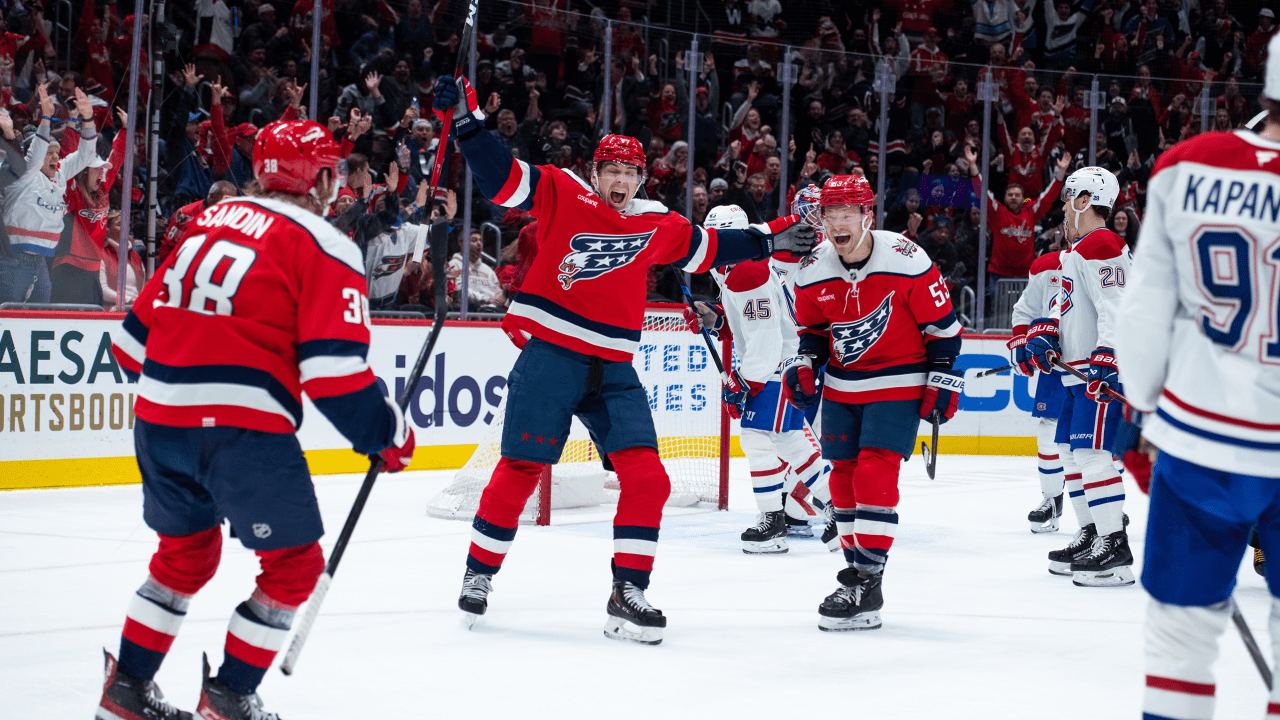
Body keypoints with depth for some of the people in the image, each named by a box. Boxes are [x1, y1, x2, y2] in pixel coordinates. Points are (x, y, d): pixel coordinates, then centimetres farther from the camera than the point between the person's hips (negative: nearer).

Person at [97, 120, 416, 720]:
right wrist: (388, 434, 3)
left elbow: (139, 333, 20)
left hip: (159, 420, 7)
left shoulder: (209, 223, 17)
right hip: (243, 429, -7)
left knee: (185, 551, 25)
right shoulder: (323, 249, -3)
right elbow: (334, 371, -11)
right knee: (294, 562, 8)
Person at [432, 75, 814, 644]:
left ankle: (627, 595, 1)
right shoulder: (562, 194, 0)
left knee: (646, 477, -6)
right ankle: (478, 575, 13)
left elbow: (707, 250, 26)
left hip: (613, 370, 4)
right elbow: (501, 178, -7)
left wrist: (770, 241, 26)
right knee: (519, 470, -4)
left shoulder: (657, 226, 12)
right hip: (549, 354, -4)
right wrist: (467, 121, -18)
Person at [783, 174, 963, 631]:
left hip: (898, 383, -5)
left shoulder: (906, 260, -17)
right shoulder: (812, 272, -4)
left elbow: (940, 321, -8)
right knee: (843, 478, 7)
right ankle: (858, 565, 23)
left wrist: (943, 378, -8)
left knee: (875, 474, -16)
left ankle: (867, 584, -16)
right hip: (842, 385, 5)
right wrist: (803, 364, -5)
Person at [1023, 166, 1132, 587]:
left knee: (1091, 453, -16)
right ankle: (1091, 536, 23)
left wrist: (1106, 362, -32)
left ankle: (1114, 548, -17)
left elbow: (1115, 308, -24)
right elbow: (1065, 303, 24)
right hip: (1077, 371, 11)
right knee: (1071, 453, 16)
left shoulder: (1101, 247, -15)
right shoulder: (1077, 251, 20)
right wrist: (1044, 334, 5)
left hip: (1101, 373, -11)